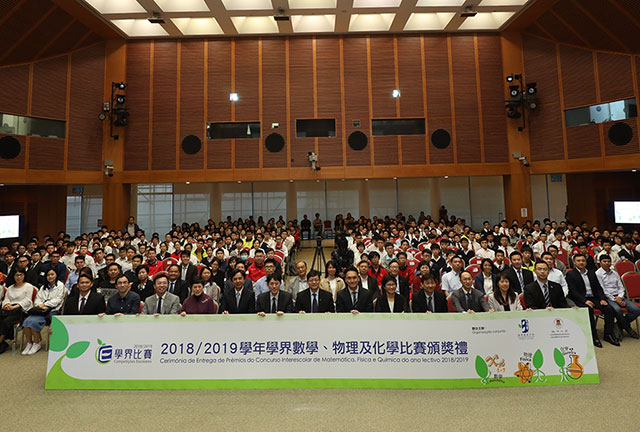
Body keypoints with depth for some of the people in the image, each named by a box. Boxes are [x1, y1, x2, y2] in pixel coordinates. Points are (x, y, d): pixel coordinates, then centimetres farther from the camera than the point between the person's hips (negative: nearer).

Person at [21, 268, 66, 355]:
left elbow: (58, 300, -2)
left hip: (52, 311, -5)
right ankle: (29, 343, -11)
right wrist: (40, 305, -5)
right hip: (40, 310, 5)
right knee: (27, 321, -22)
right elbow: (37, 299, 15)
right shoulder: (43, 287, 26)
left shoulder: (60, 285, 7)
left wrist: (45, 304, -9)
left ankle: (37, 344, -12)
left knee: (34, 321, -26)